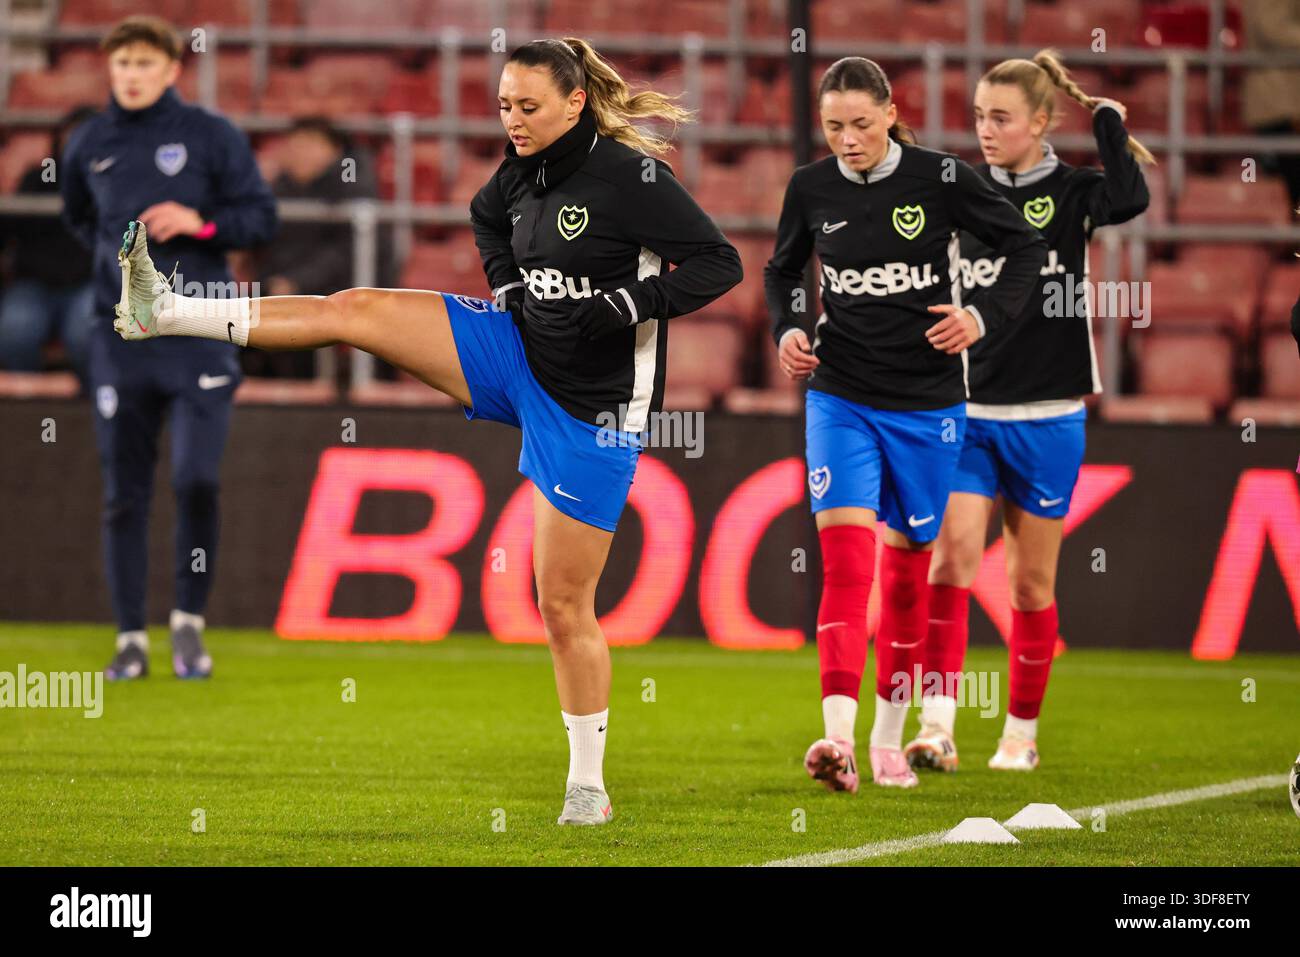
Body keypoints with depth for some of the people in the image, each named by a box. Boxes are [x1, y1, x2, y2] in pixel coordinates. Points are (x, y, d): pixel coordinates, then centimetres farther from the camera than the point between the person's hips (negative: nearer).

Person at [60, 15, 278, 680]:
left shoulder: (211, 136, 0)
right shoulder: (89, 145, 9)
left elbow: (261, 217, 0)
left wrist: (200, 222, -15)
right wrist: (110, 251, 12)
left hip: (199, 332, -3)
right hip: (120, 333, 3)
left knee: (196, 479, -13)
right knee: (123, 495, 3)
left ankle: (190, 621, 6)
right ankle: (131, 638, 10)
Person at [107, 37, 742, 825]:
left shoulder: (630, 176, -18)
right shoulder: (526, 173, 3)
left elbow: (721, 263, -18)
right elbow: (488, 216, 26)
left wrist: (624, 305, -25)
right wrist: (507, 283, 8)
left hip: (590, 406, -7)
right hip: (519, 353, 7)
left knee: (565, 607, -3)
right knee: (356, 310, -7)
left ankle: (589, 786, 11)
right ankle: (166, 313, -4)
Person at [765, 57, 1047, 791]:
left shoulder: (940, 178, -8)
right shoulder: (812, 189, -1)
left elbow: (1028, 246, 1)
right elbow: (783, 270, 18)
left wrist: (983, 317, -12)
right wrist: (787, 332, -1)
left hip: (928, 400, 0)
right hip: (840, 395, 0)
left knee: (906, 571, 9)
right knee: (846, 559, -16)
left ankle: (891, 738, 23)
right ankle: (839, 737, -27)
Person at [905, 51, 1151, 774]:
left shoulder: (1071, 192, -3)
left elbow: (1130, 199, -26)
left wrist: (1109, 121, -15)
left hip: (1045, 416, -2)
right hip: (967, 409, 2)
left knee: (1032, 580, 6)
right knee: (953, 555, -13)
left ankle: (1022, 732, 20)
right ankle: (938, 724, -18)